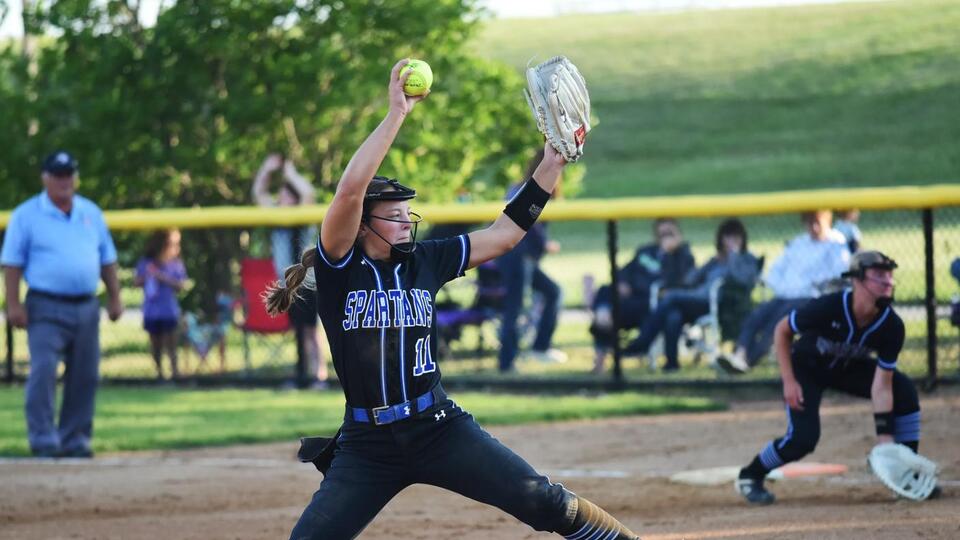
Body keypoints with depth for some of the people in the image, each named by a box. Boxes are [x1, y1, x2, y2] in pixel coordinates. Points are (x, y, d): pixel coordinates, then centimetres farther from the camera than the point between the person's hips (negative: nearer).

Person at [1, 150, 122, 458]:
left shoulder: (92, 213, 14)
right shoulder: (26, 215, 0)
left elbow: (107, 259, 19)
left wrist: (115, 298, 12)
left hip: (86, 308, 5)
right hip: (46, 309, -5)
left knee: (85, 377, 5)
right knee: (43, 372, -14)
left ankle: (75, 440, 13)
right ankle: (43, 441, -12)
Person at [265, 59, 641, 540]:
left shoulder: (424, 262, 7)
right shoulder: (339, 269, -5)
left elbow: (503, 235, 11)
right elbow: (350, 190, -21)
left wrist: (549, 169, 4)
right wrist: (396, 114, -22)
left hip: (438, 428, 2)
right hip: (366, 442, -2)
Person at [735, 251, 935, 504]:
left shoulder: (892, 326, -25)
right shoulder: (827, 308, -35)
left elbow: (881, 386, -22)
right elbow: (782, 331, -18)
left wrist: (885, 439, -27)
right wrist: (789, 382, -22)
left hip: (850, 369, 4)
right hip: (807, 367, -4)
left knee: (905, 392, -14)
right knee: (804, 438, -22)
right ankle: (749, 477, 4)